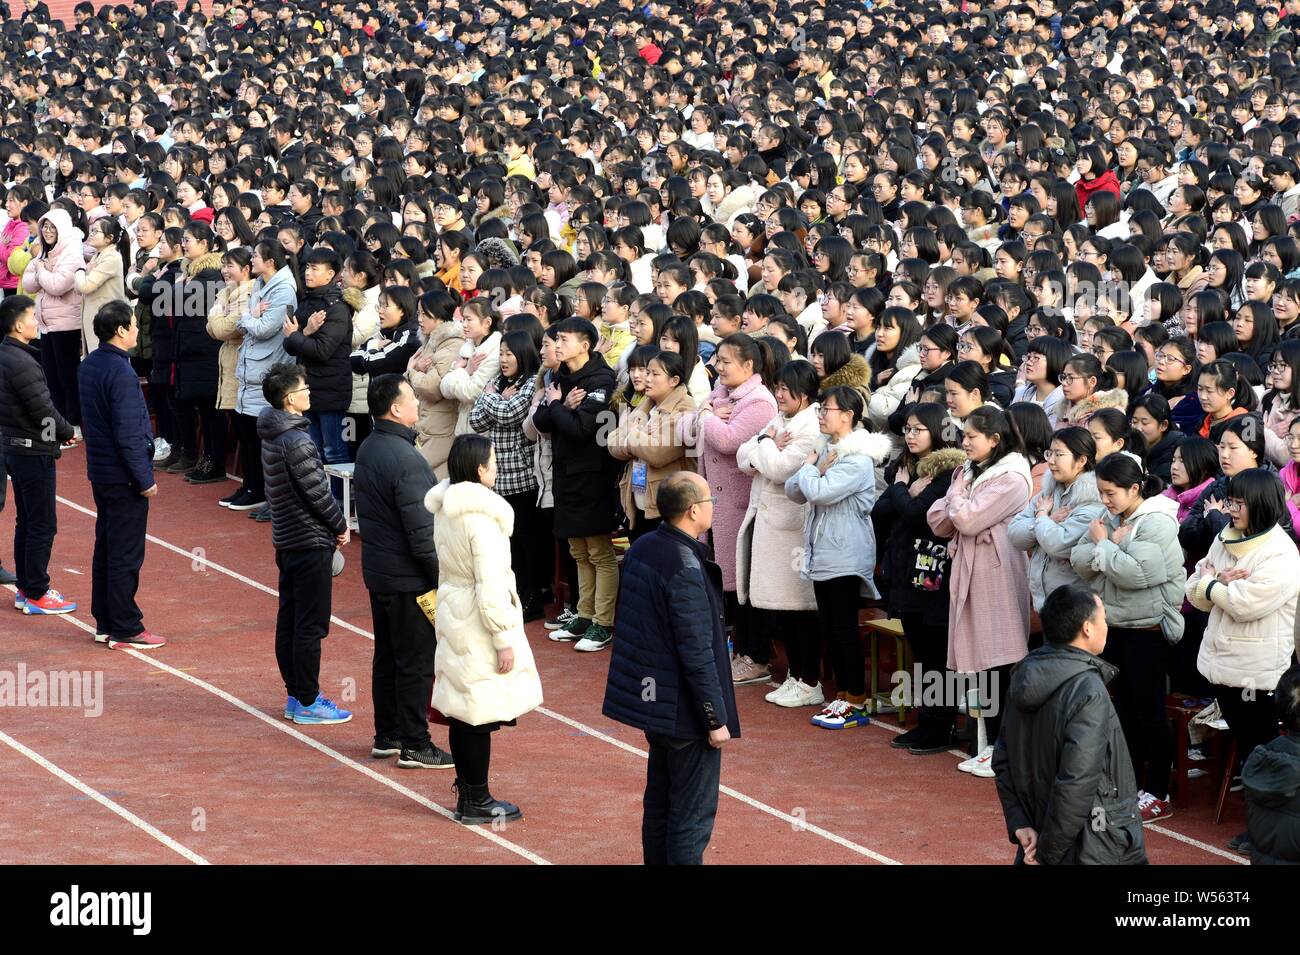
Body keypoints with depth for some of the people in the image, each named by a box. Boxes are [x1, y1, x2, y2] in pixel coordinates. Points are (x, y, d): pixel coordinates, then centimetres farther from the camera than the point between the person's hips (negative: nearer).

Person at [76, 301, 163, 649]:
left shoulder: (88, 366, 7)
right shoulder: (121, 374, -22)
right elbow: (128, 434, -23)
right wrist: (144, 480, -16)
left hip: (100, 472, 9)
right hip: (123, 477, -9)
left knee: (106, 548, 16)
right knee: (126, 555, -2)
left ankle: (104, 621, 22)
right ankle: (125, 630, 3)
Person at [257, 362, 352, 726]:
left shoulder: (272, 436, 9)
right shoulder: (296, 440, -20)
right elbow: (317, 492, -19)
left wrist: (332, 524, 13)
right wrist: (340, 526, -4)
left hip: (286, 539, 10)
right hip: (310, 542, -10)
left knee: (289, 621, 13)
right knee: (311, 625, -3)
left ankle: (296, 696, 21)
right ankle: (307, 702, 2)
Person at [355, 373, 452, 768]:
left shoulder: (367, 450, 7)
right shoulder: (405, 459, -23)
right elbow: (420, 528, -23)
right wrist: (439, 576, -15)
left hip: (377, 570, 9)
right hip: (408, 576, -9)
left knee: (387, 656, 17)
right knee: (417, 661, -1)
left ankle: (387, 736, 25)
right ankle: (414, 746, 3)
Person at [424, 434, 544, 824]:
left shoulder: (445, 509, 6)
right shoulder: (481, 517, -22)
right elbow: (490, 584, -23)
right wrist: (504, 638, -17)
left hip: (453, 613, 9)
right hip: (477, 622, -9)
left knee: (461, 713, 16)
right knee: (480, 717, 0)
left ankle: (467, 792, 25)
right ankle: (476, 803, 7)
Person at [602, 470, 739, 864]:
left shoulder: (641, 548, 3)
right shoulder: (687, 570, -25)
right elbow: (697, 654, -24)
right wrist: (717, 719, -16)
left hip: (651, 698, 9)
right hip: (685, 711, -9)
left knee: (659, 803, 19)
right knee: (692, 816, 0)